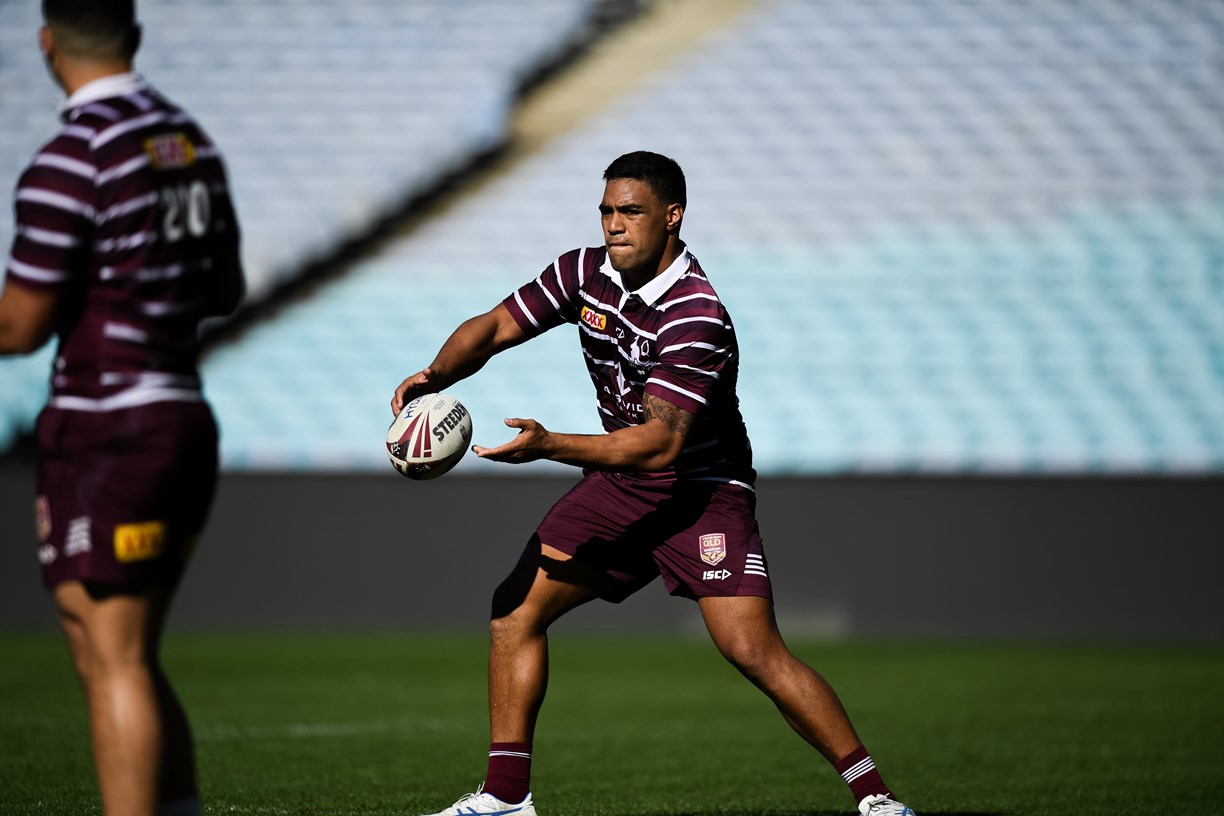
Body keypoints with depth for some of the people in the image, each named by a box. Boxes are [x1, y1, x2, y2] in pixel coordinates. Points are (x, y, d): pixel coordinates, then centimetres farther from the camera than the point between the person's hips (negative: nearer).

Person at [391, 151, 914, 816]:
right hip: (618, 482, 7)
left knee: (754, 652, -20)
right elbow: (493, 329, 5)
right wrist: (435, 374, -15)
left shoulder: (696, 317, -26)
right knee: (516, 607, 0)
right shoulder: (585, 273, -4)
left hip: (701, 487, -7)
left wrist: (549, 446, -37)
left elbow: (660, 443, -31)